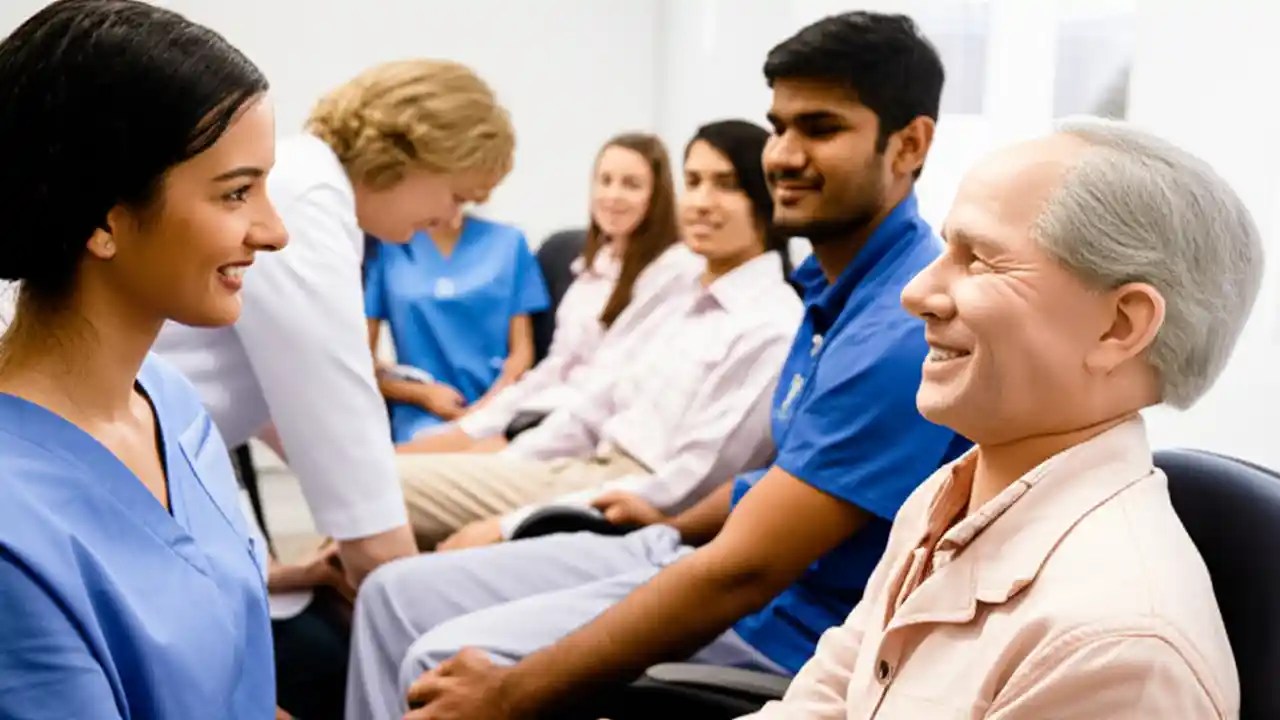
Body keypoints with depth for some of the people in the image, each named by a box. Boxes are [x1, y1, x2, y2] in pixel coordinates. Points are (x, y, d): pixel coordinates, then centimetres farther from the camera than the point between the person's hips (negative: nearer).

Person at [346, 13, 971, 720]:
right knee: (399, 594, 3)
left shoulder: (902, 329, -26)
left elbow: (741, 572, -28)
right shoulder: (842, 281, 6)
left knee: (441, 662, -20)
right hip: (698, 556, 9)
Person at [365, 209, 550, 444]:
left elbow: (522, 350, 8)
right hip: (422, 420, -1)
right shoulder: (386, 246, 5)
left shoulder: (507, 242, 11)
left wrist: (487, 407, -10)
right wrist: (423, 395, -9)